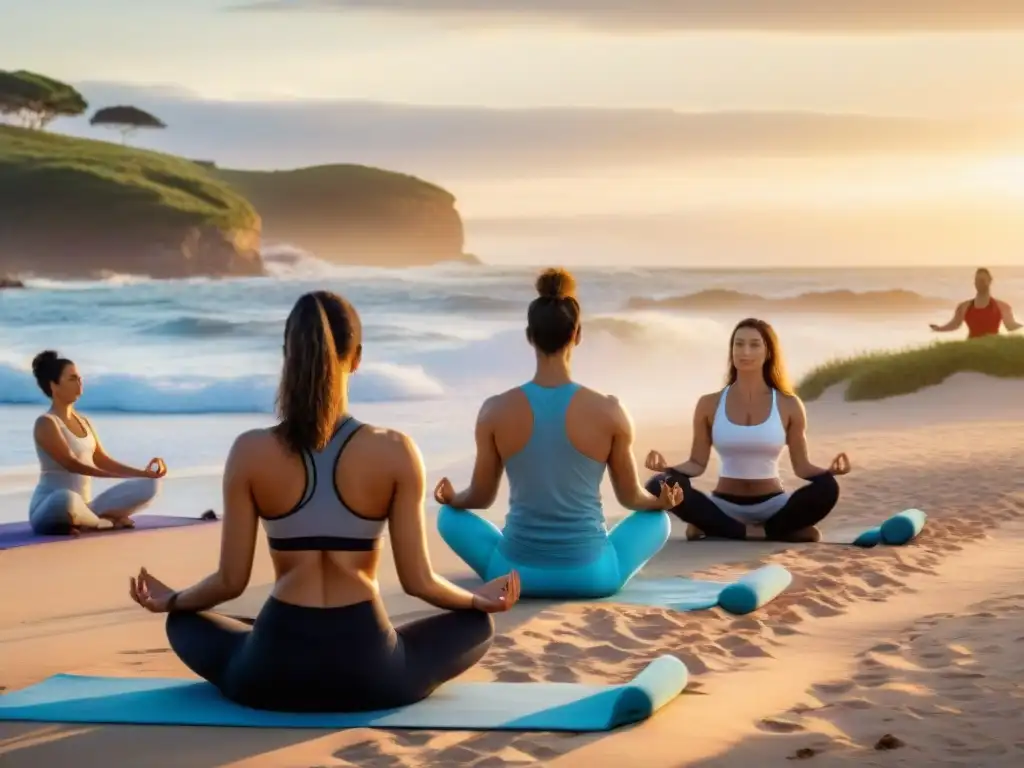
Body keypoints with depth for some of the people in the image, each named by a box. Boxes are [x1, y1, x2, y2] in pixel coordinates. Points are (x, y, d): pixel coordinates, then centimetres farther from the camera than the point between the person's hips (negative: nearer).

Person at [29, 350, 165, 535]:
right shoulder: (46, 423, -10)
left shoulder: (84, 422, 16)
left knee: (149, 485, -2)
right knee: (66, 499, -46)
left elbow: (103, 460, 16)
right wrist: (118, 475, -27)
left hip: (83, 506, 8)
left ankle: (82, 521, -14)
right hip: (50, 507, -8)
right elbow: (70, 463, -20)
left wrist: (143, 472, 3)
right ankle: (109, 521, -14)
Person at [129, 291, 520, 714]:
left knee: (184, 622, 33)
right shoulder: (395, 451, -9)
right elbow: (417, 580, -3)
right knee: (477, 624, 27)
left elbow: (231, 580, -1)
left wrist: (170, 600, 21)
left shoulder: (250, 452, -7)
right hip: (368, 673, -1)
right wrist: (480, 599, 18)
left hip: (272, 674, 1)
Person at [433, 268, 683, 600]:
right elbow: (631, 497, 3)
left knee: (450, 516, 28)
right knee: (658, 519, 28)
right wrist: (662, 501, 27)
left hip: (517, 573, 0)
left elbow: (481, 497, 4)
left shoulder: (496, 411, -9)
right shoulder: (609, 411, -11)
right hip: (591, 576, 0)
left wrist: (451, 498, 28)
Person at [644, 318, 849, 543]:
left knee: (826, 487, -34)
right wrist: (667, 467, -18)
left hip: (772, 504, 0)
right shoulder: (709, 404, 4)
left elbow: (801, 465, 1)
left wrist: (830, 470, -19)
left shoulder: (788, 406, 2)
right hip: (725, 505, 0)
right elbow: (697, 463, 2)